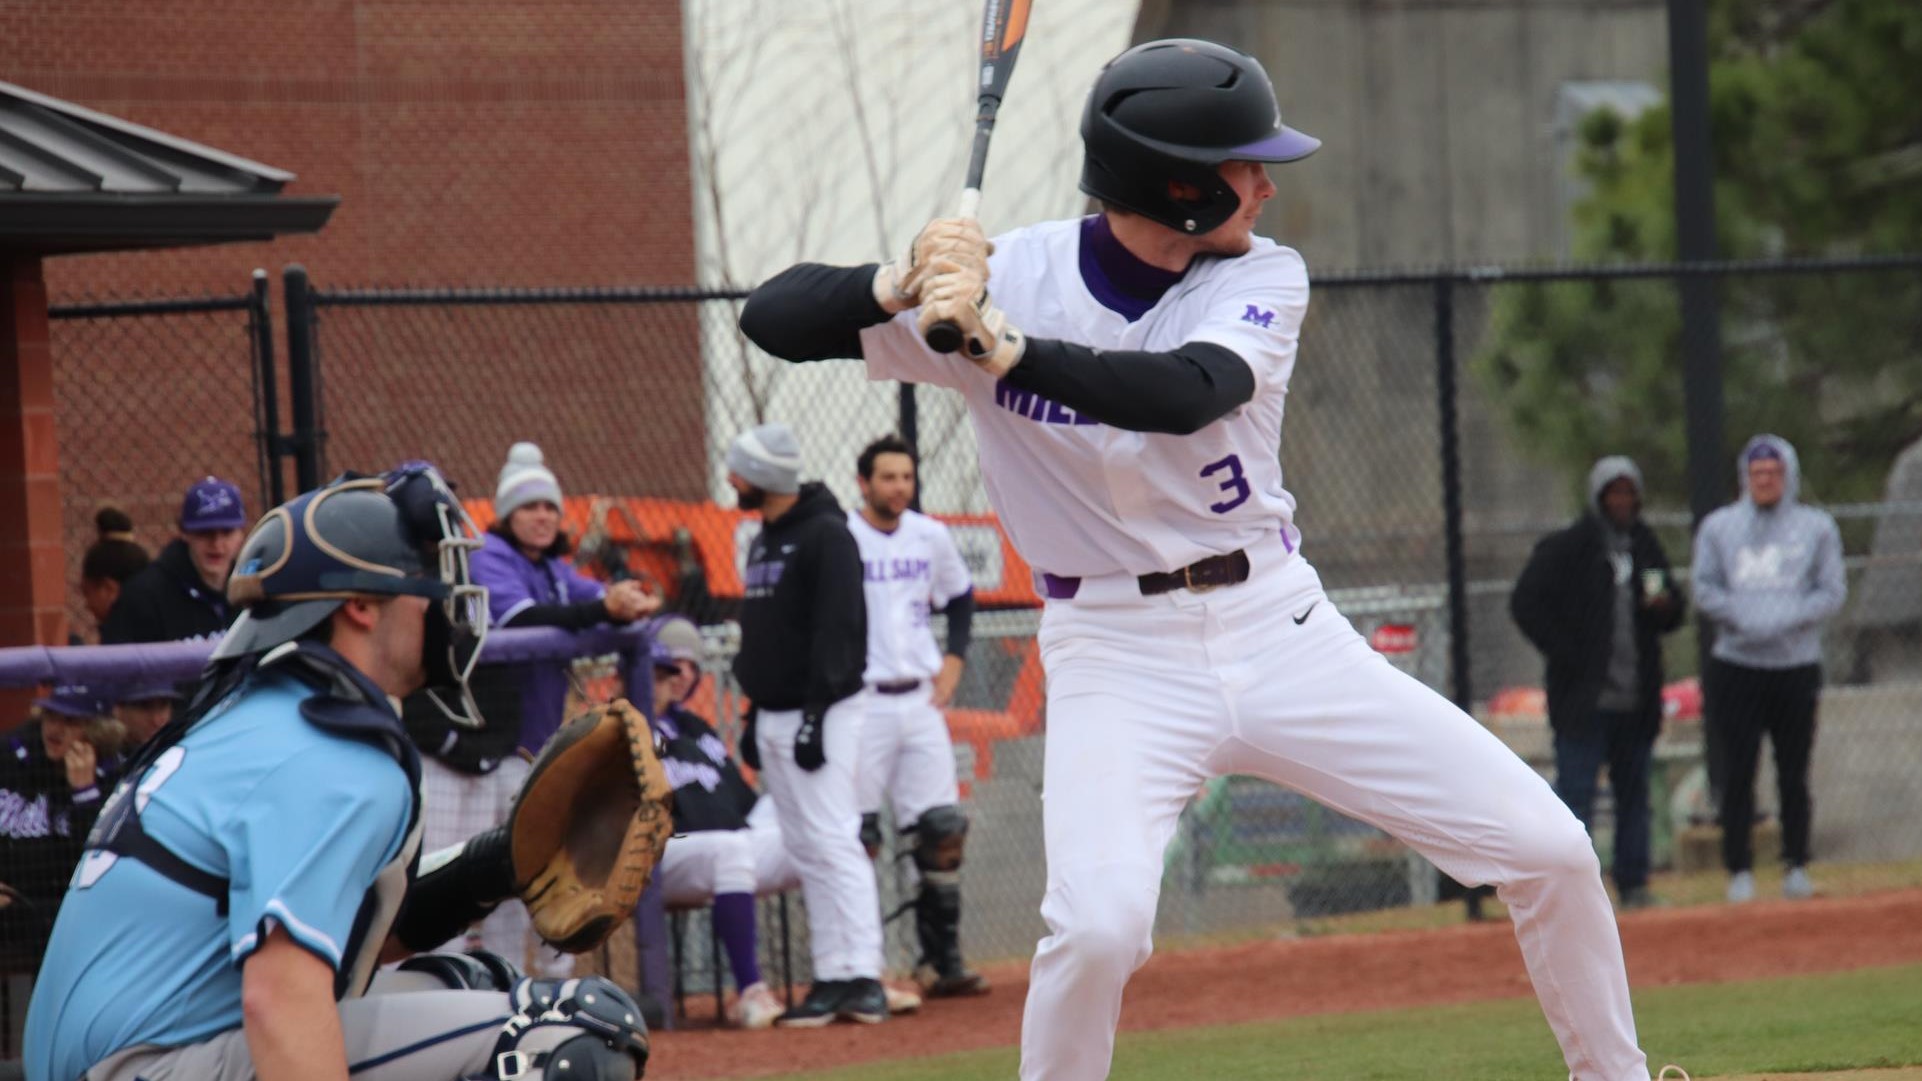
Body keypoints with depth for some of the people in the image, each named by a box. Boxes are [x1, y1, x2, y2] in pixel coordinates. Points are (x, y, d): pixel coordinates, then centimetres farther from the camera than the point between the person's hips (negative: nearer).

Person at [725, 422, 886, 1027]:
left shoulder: (826, 535, -11)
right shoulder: (763, 542, 17)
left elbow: (837, 630, -18)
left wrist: (815, 716, -23)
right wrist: (756, 716, 18)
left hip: (820, 712, -9)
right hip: (774, 715, 9)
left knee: (832, 841, -13)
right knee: (806, 852, 8)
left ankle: (861, 979, -16)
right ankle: (833, 978, 9)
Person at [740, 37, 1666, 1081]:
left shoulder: (1264, 278, -5)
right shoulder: (1003, 277, -9)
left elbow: (1186, 393, -26)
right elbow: (775, 316, -10)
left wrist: (1001, 346, -37)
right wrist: (899, 285, -30)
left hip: (1279, 629, 3)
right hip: (1118, 653, -3)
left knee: (1548, 850, -1)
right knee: (1099, 924, -29)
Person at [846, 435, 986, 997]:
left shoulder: (931, 536, 9)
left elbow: (961, 597, 25)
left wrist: (954, 661, 13)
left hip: (920, 701, 6)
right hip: (860, 705, -5)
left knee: (943, 833, 2)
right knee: (857, 839, -7)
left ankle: (942, 961, 7)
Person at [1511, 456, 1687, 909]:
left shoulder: (1646, 546, 15)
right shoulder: (1565, 548, -3)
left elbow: (1672, 612, 22)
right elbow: (1526, 603, -6)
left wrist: (1666, 607, -4)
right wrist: (1564, 654, -12)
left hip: (1636, 698, 6)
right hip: (1584, 698, -6)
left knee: (1634, 792, 8)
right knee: (1576, 789, -9)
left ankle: (1633, 883, 14)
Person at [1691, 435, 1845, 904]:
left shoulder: (1816, 527, 7)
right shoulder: (1719, 527, 9)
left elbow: (1832, 592, 1)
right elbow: (1706, 589, 3)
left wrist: (1787, 618, -15)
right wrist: (1744, 618, -15)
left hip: (1796, 666, 0)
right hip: (1736, 666, 0)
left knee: (1794, 773, 3)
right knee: (1737, 773, -3)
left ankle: (1796, 866, 12)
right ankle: (1739, 870, 0)